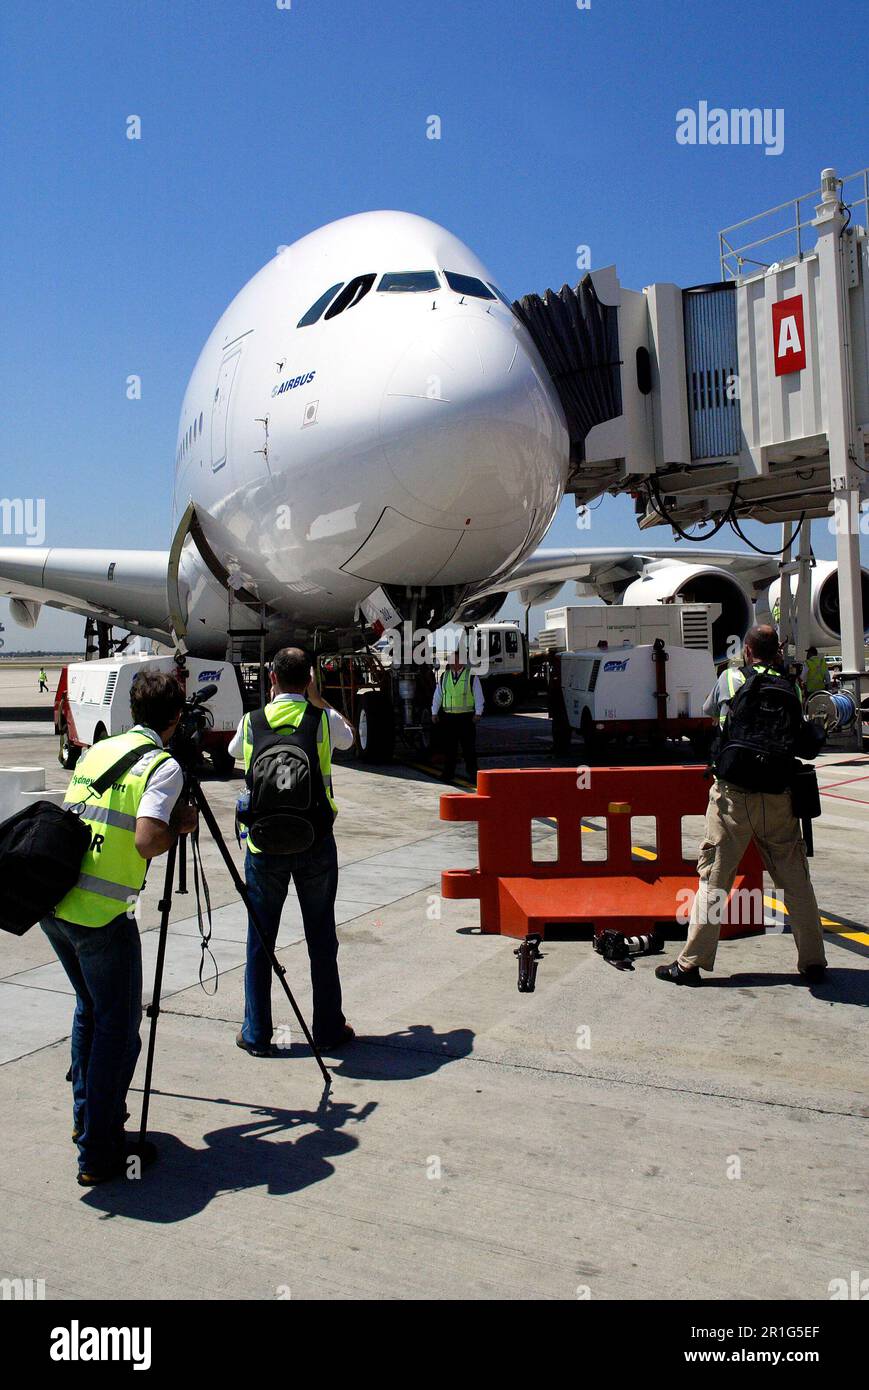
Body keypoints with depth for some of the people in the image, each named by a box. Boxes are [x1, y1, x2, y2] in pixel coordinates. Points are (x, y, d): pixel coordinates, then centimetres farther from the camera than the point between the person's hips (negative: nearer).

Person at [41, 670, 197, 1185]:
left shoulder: (97, 750, 13)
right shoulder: (164, 766, -10)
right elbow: (146, 841, -22)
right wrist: (181, 826, -3)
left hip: (53, 902, 8)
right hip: (101, 913, -8)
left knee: (91, 1010, 24)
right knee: (118, 1026, 4)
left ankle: (87, 1116, 35)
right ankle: (100, 1152, 9)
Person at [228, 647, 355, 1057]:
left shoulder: (251, 721, -2)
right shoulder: (324, 719, -6)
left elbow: (234, 751, 22)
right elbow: (349, 737, 18)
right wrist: (316, 699, 19)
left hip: (265, 843, 1)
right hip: (316, 842, 0)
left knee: (260, 939, 10)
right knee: (321, 938, 10)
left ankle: (257, 1034, 18)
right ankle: (328, 1030, 20)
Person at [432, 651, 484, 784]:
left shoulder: (471, 676, 0)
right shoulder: (444, 677, 11)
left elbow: (478, 696, -1)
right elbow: (437, 695, 16)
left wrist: (478, 713, -6)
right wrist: (434, 713, 12)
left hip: (466, 717, -3)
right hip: (448, 717, 3)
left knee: (469, 747, 0)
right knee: (449, 747, 6)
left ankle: (472, 773, 6)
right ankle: (448, 773, 14)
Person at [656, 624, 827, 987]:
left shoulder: (730, 678, 0)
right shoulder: (790, 687, 2)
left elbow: (708, 710, 19)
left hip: (734, 796, -1)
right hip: (779, 796, 2)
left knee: (714, 877, 3)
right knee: (795, 879, 12)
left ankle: (691, 963, 7)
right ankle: (813, 961, 19)